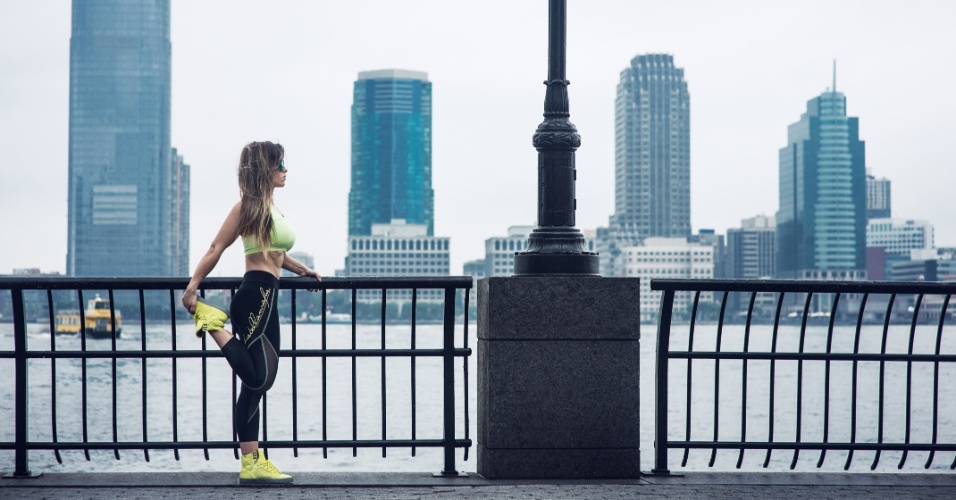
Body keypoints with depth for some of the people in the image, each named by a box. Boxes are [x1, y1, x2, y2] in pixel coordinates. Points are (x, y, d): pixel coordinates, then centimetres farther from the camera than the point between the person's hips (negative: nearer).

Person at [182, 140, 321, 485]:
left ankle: (252, 464, 8)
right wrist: (192, 288, -15)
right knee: (257, 377, -16)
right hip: (256, 294, -9)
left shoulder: (270, 207, 20)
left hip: (266, 297, 9)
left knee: (257, 382, 7)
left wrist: (299, 269, 25)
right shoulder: (249, 206, -6)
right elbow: (216, 249, -11)